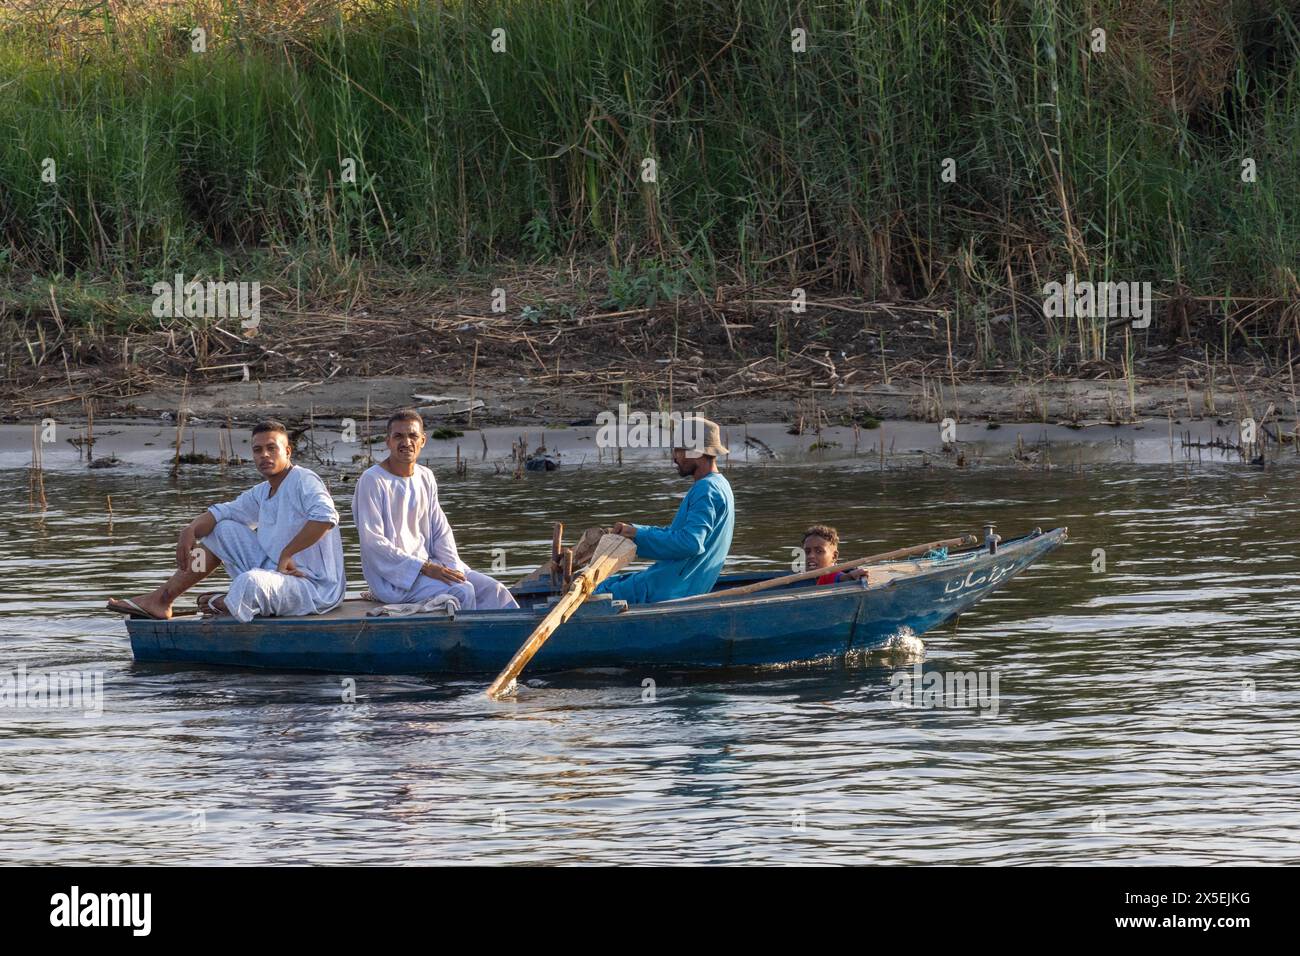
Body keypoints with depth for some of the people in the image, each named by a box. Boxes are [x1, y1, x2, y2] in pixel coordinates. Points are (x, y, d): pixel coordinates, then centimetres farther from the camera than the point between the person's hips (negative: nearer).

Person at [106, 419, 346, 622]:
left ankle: (225, 604, -2)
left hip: (313, 587, -9)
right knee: (223, 529, 10)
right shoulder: (261, 493, 15)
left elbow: (326, 517, -30)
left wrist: (287, 553, -27)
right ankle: (161, 600, 7)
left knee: (251, 582, -39)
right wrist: (190, 531, -4)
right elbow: (220, 513, 17)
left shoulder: (304, 481, -13)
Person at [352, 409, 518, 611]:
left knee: (493, 590, -9)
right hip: (392, 576, -7)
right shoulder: (372, 481, -11)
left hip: (428, 564, 7)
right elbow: (373, 542, -17)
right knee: (462, 592, -27)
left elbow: (441, 532, 14)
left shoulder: (426, 477, 11)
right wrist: (424, 568, -21)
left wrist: (452, 569, -7)